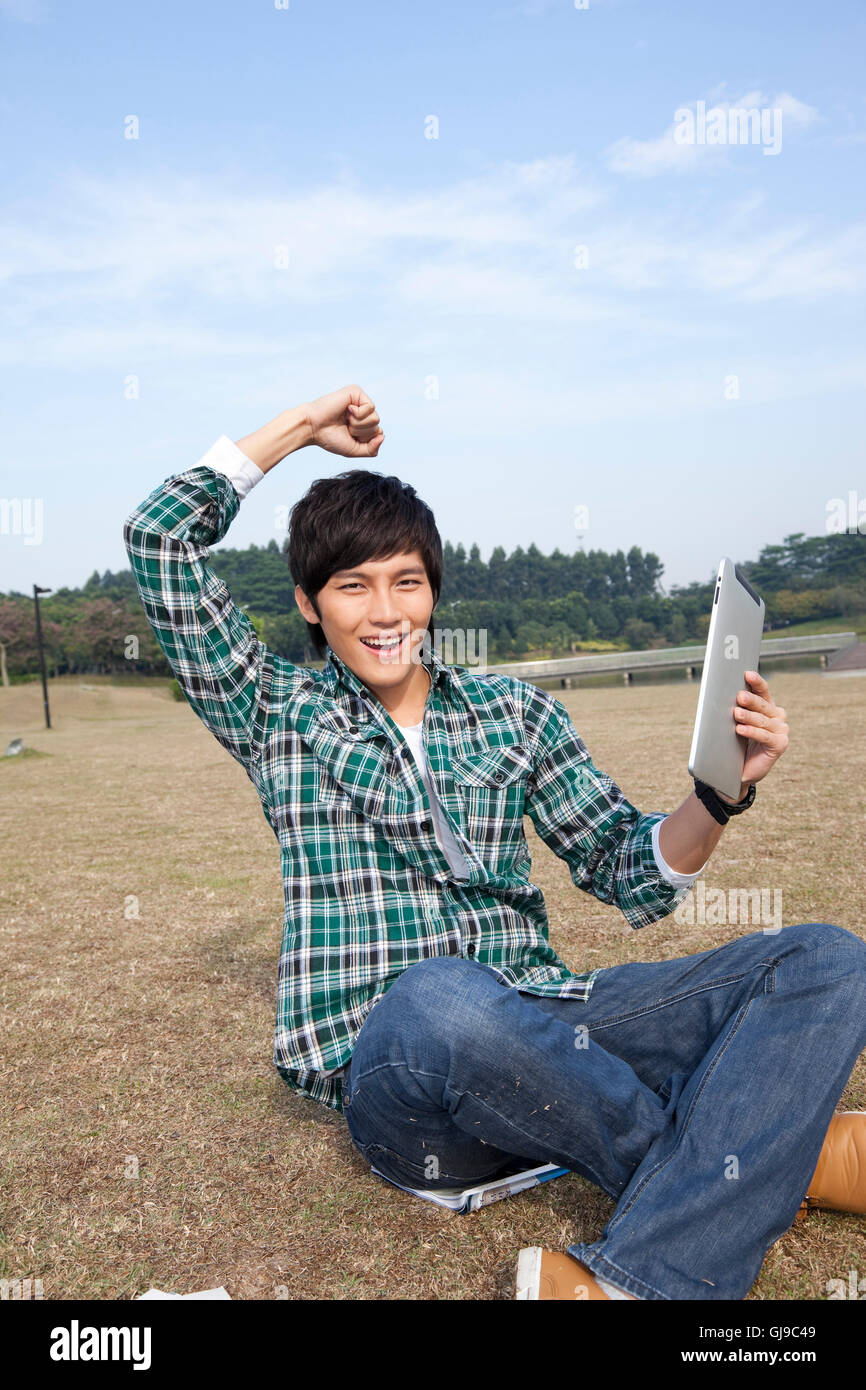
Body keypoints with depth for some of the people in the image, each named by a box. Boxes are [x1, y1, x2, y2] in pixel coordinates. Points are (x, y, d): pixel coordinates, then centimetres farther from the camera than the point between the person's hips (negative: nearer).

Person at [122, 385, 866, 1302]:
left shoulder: (516, 712, 14)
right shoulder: (279, 718, 8)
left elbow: (634, 877, 11)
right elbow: (160, 540, 4)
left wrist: (722, 789, -8)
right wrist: (303, 425, 10)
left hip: (539, 1036, 4)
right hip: (388, 1073, -3)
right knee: (436, 996, -40)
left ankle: (635, 1277, -32)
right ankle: (772, 1163, -14)